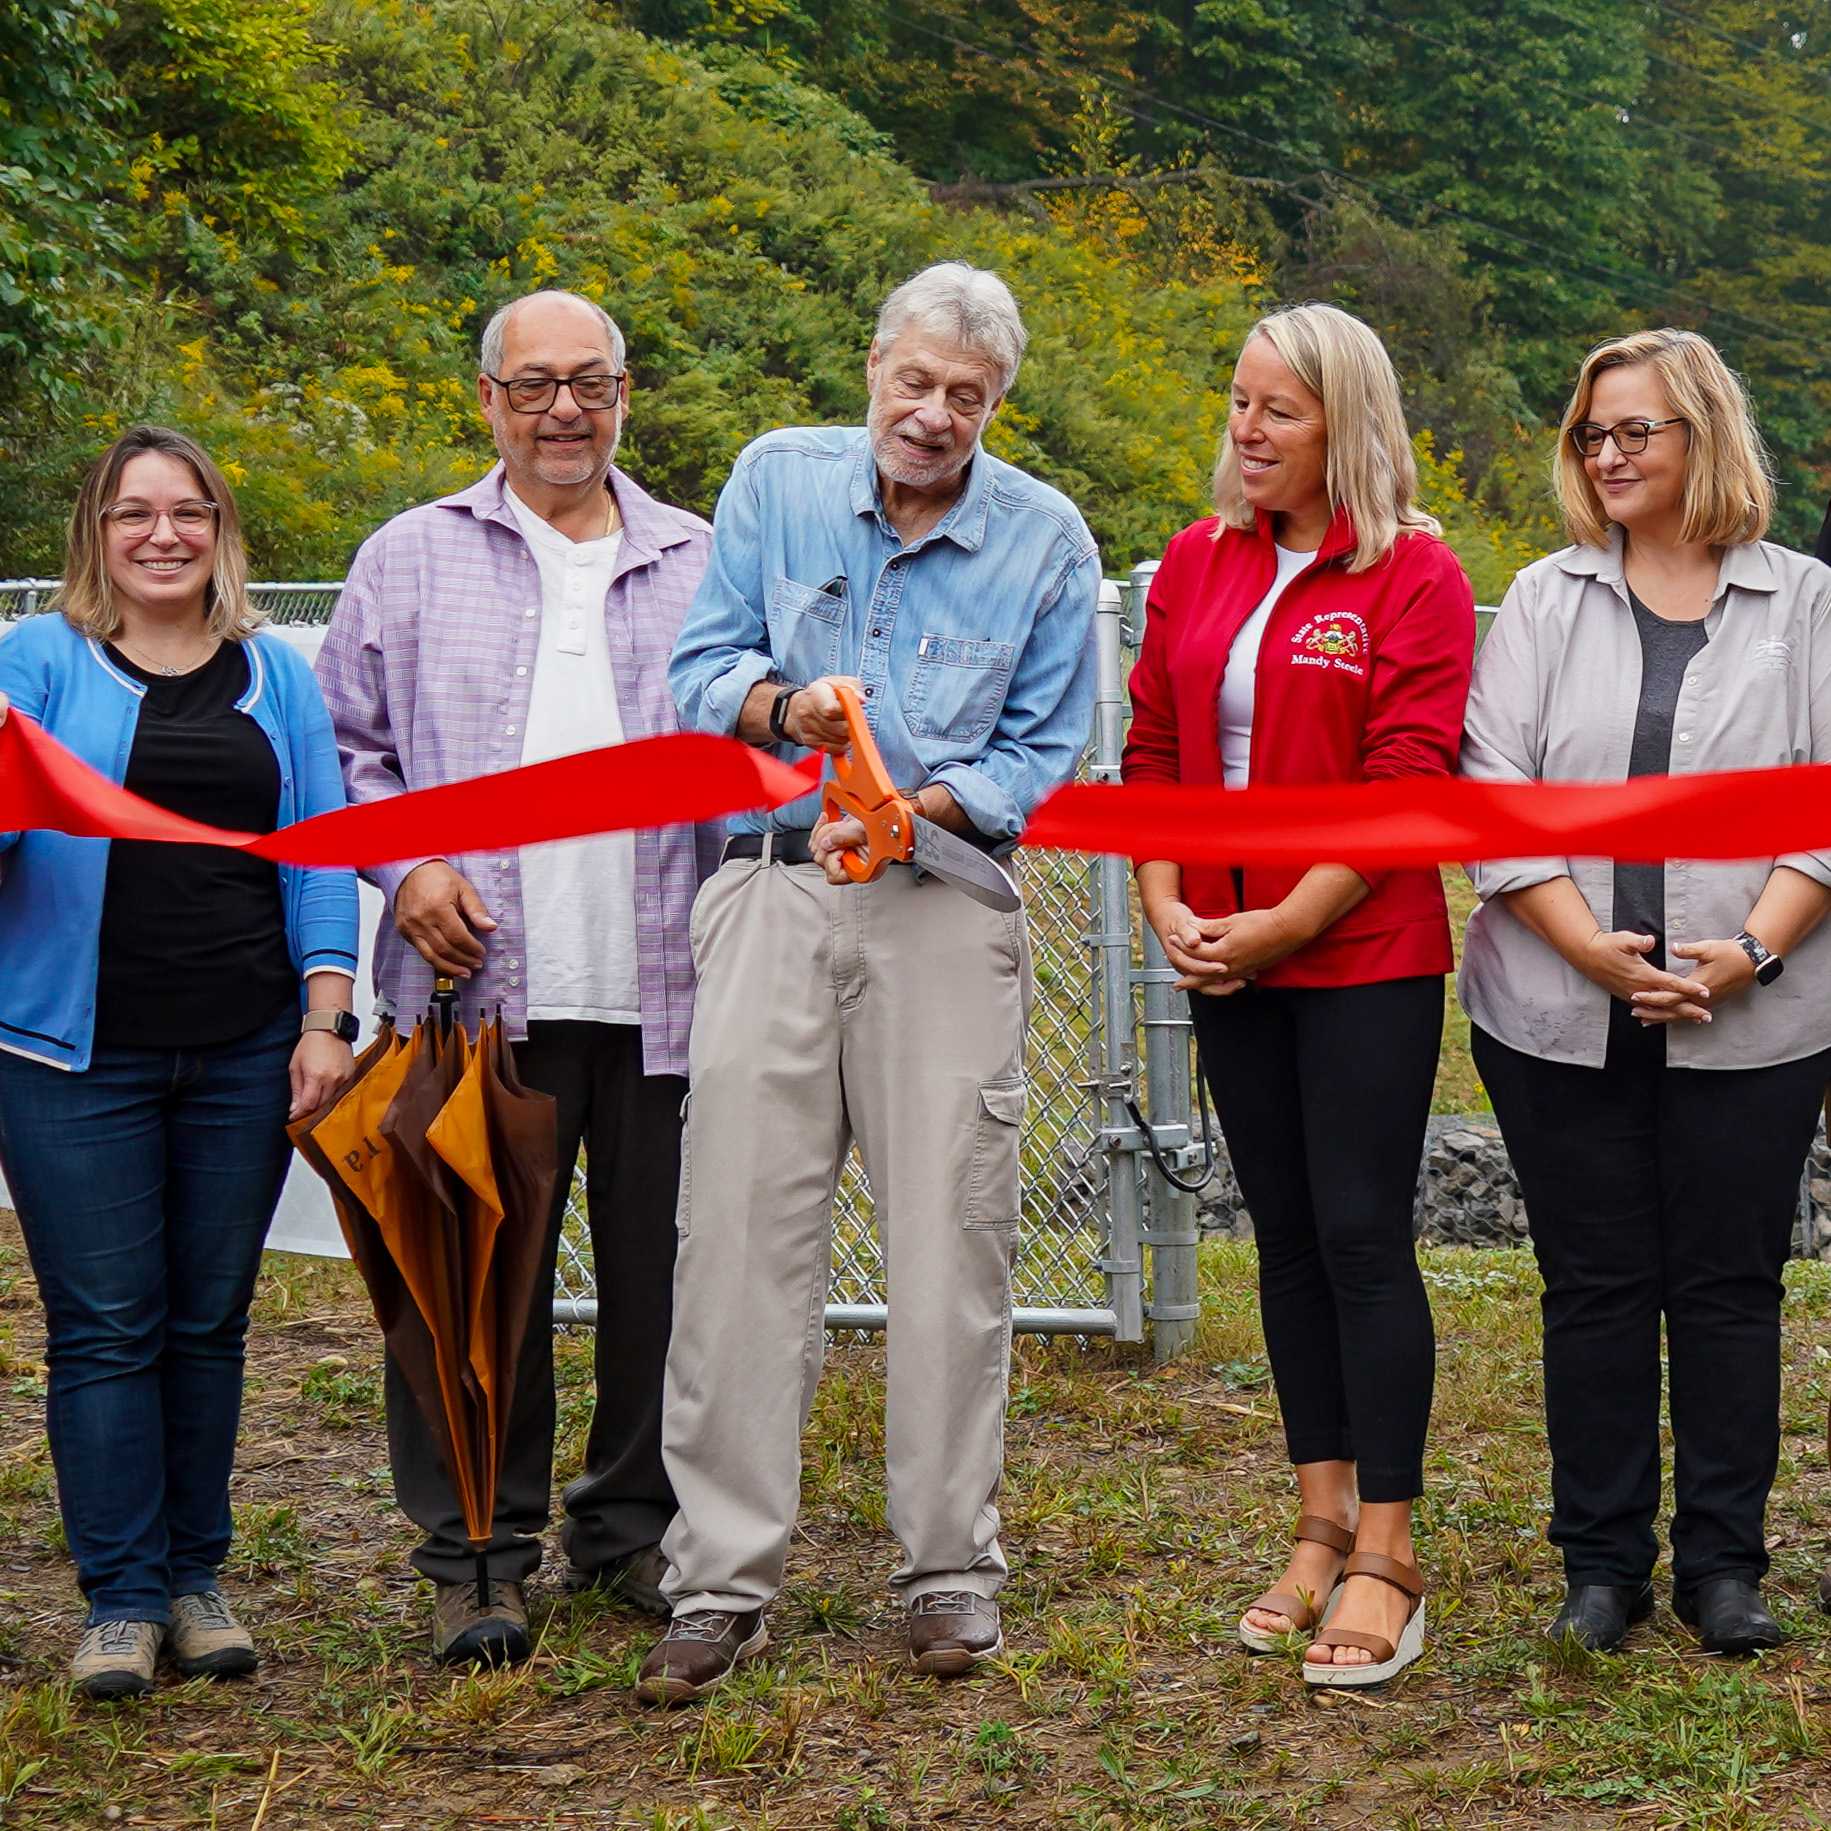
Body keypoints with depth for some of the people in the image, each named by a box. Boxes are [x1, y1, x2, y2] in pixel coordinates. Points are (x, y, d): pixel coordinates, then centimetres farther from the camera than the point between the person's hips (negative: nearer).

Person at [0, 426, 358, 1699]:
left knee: (210, 1319, 7)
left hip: (242, 1055, 3)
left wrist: (325, 1020, 1)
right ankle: (122, 1596, 4)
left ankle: (196, 1578, 17)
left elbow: (319, 856, 10)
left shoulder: (276, 677, 12)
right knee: (105, 1324, -2)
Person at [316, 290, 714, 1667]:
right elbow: (344, 746, 11)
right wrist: (404, 868, -5)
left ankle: (636, 1526, 22)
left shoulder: (703, 564, 13)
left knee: (663, 1271, 6)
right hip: (482, 987, -1)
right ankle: (477, 1552, 10)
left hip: (666, 988, 1)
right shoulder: (414, 560, 11)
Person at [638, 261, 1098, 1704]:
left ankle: (953, 1574, 13)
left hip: (948, 908, 0)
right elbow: (703, 666, 6)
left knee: (951, 1243, 0)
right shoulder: (778, 478, 7)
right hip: (773, 894, 1)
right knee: (740, 1234, -2)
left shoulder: (1045, 540, 5)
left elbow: (1044, 755, 4)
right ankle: (723, 1584, 5)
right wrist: (783, 705, -16)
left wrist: (917, 810, -13)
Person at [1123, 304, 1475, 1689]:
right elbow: (1153, 749, 12)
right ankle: (1323, 1522, 20)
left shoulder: (1414, 576, -8)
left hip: (1366, 959, -6)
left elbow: (1408, 783, -13)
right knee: (1287, 1236, 11)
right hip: (1227, 957, 6)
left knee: (1364, 1237, -6)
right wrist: (1165, 906, -1)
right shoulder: (1197, 564, 9)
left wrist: (1287, 922, -15)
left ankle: (1385, 1554, 0)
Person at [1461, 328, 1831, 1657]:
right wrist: (1596, 950, -12)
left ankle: (1724, 1563, 15)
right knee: (1594, 1285, 6)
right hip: (1563, 1023, 1)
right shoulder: (1547, 602, 7)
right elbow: (1494, 794, 0)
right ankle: (1603, 1564, 15)